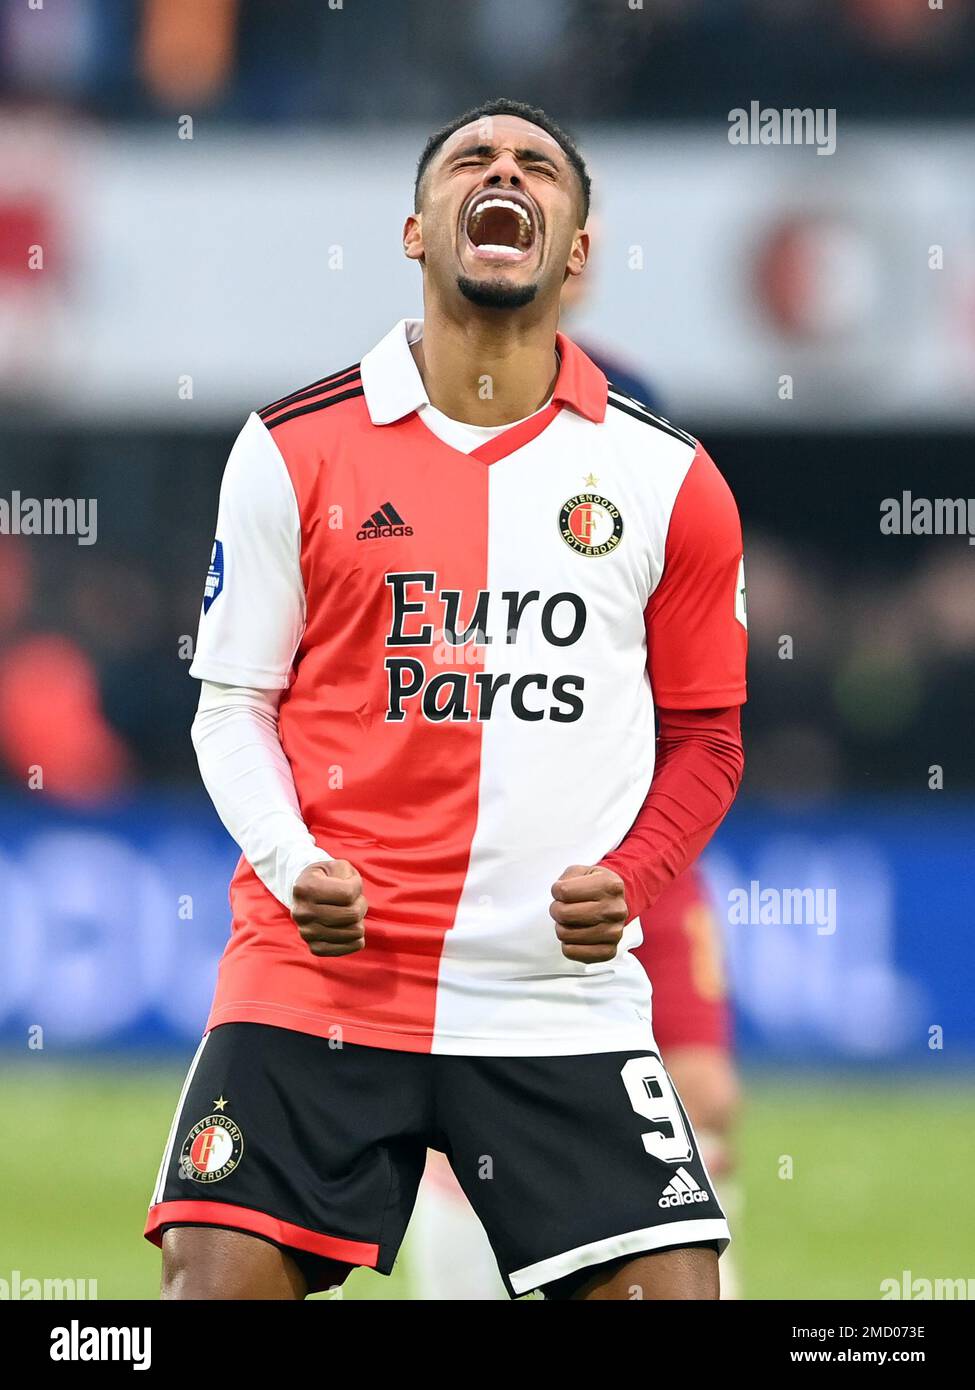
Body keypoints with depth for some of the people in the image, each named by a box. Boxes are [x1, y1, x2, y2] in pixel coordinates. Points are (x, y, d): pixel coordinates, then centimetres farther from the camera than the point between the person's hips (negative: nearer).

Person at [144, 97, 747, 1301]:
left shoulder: (664, 481, 6)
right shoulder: (294, 453, 4)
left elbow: (704, 737, 13)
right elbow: (233, 708, 8)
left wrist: (626, 879, -6)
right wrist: (293, 863, -10)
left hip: (561, 994, 1)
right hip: (317, 978, -1)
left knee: (672, 1289, -9)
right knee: (216, 1280, -11)